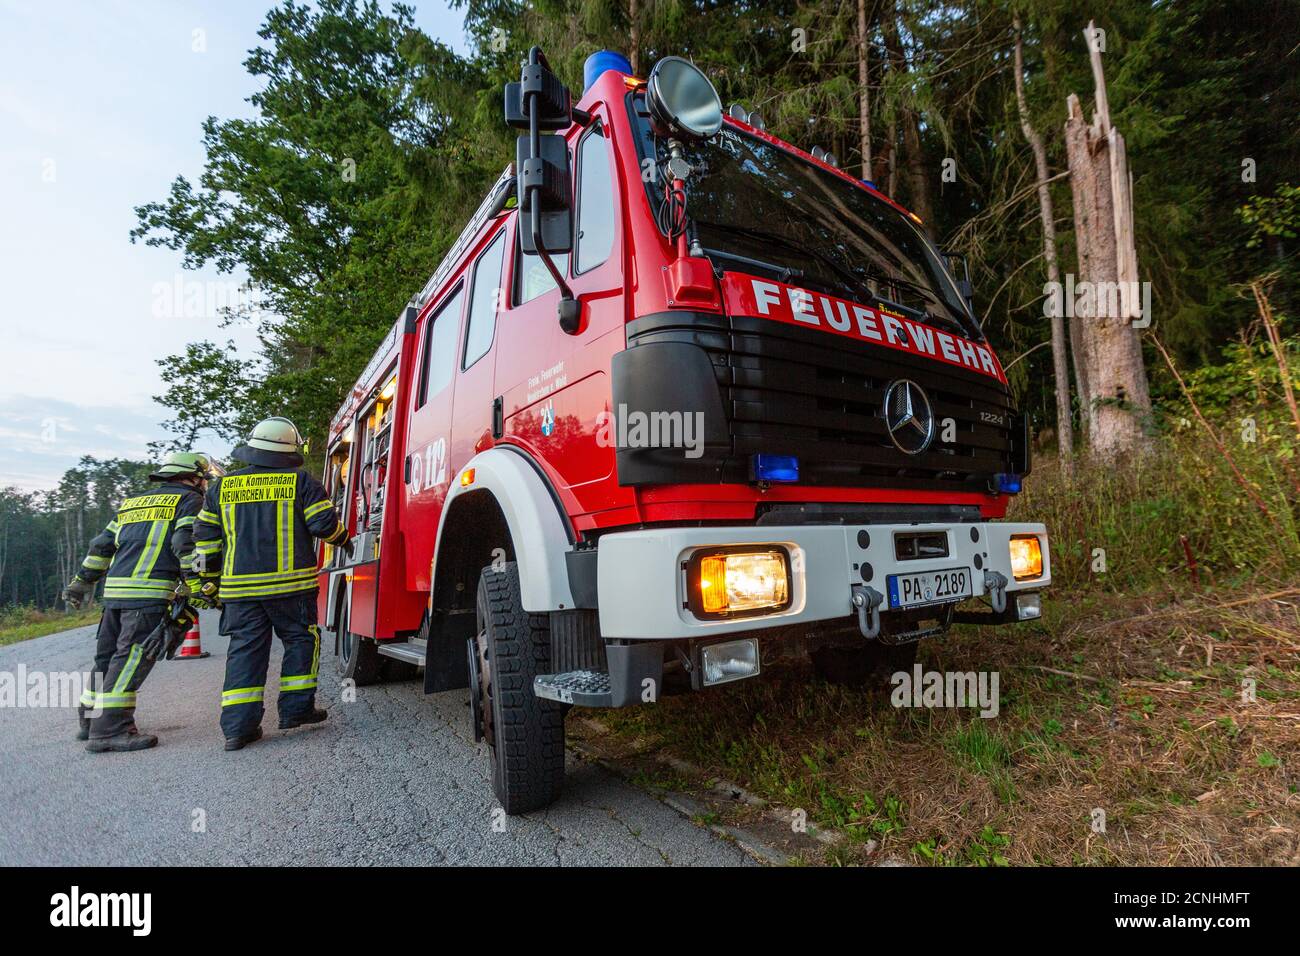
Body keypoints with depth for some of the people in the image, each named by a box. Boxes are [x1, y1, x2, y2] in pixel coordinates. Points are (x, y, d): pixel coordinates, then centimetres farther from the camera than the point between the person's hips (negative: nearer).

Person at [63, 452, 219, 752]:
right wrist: (196, 586, -15)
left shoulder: (132, 502, 25)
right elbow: (186, 544, -12)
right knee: (133, 657, -9)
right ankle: (109, 728, -12)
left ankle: (90, 719, 28)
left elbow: (101, 545, 25)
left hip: (115, 590, 8)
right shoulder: (189, 500, 2)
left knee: (108, 655, 17)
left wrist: (81, 582, 31)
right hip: (150, 592, -8)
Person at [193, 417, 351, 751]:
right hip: (291, 585, -3)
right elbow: (324, 523, -6)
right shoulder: (301, 481, -2)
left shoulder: (222, 486, 11)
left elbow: (205, 537, 13)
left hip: (239, 586, 4)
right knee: (300, 641, 11)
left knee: (245, 649, 7)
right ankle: (296, 709, 13)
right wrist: (344, 540, 14)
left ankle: (238, 726, 5)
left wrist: (209, 581, 20)